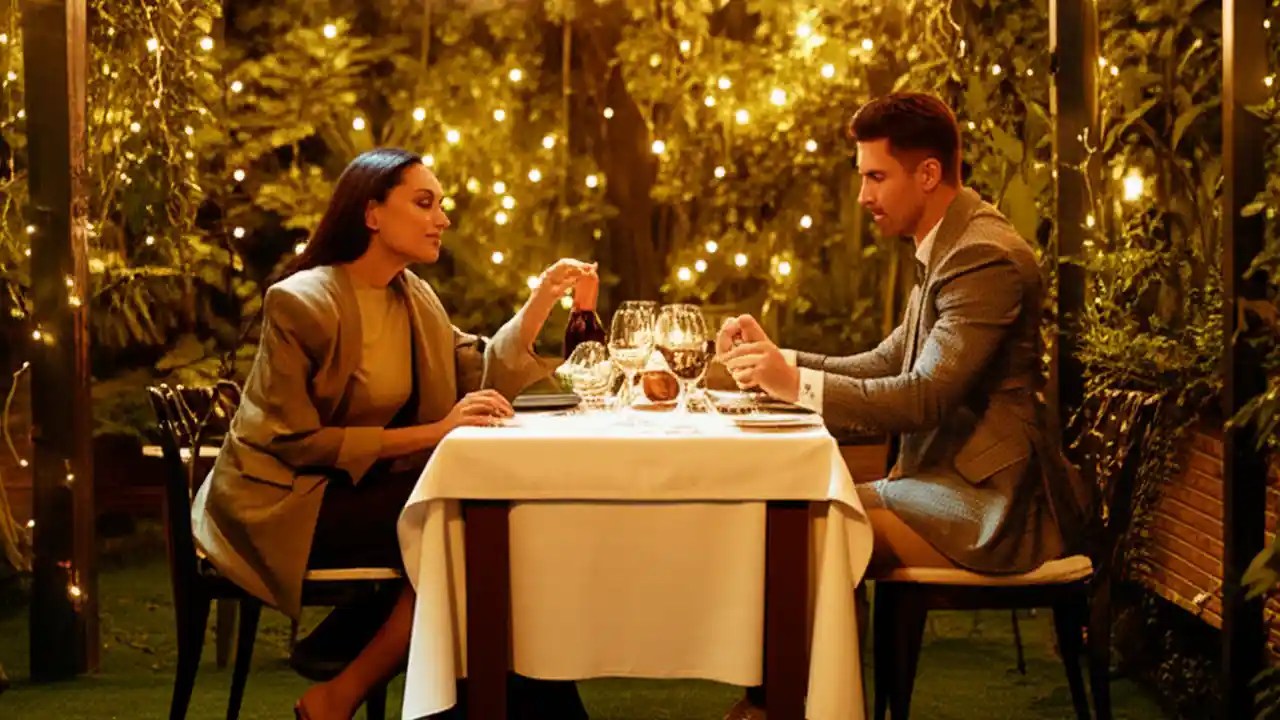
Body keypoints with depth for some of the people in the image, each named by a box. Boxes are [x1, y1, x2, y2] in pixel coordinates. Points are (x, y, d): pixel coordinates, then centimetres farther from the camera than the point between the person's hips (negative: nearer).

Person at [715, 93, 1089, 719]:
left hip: (995, 506, -10)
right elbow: (886, 365, 16)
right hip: (955, 481, 10)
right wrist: (780, 358, 4)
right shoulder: (947, 248, 14)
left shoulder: (986, 258, -18)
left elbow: (925, 398, -26)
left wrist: (796, 382, -29)